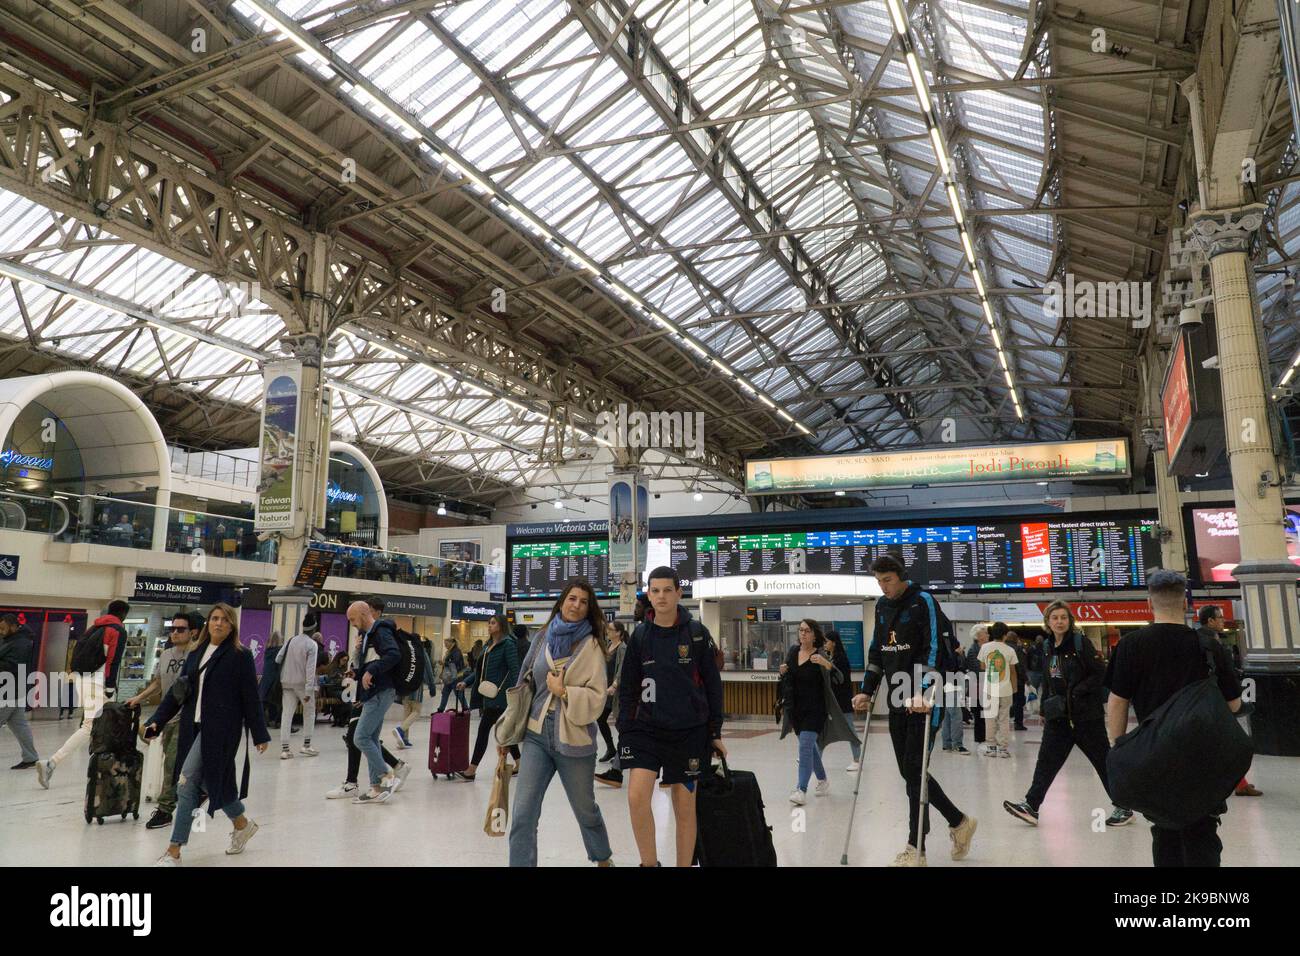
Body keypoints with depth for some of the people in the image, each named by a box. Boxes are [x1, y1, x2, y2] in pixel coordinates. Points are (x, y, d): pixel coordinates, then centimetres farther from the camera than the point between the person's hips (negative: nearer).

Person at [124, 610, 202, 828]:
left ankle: (165, 808, 1)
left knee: (173, 763, -8)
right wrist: (139, 698, 12)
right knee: (172, 762, 15)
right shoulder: (166, 654, 10)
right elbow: (157, 683, 22)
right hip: (167, 716, 8)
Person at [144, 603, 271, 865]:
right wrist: (156, 721, 2)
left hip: (219, 730, -6)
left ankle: (174, 851, 0)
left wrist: (260, 735, -6)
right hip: (193, 726, 6)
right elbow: (177, 691, 12)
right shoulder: (195, 654, 12)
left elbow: (250, 698, -7)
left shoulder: (240, 656, -5)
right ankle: (242, 823, 34)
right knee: (209, 780, 11)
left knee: (187, 783, -9)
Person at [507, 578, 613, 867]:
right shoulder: (542, 639, 5)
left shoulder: (591, 645, -5)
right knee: (523, 814, -6)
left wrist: (563, 691, -18)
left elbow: (596, 699, -9)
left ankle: (603, 858, 43)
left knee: (585, 809, 16)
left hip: (574, 739, -2)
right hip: (536, 735, 2)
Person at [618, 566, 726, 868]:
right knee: (636, 796, -14)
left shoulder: (697, 632, -1)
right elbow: (627, 689, 8)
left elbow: (713, 684, 3)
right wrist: (625, 732, 3)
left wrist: (715, 732, 3)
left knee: (685, 806, 6)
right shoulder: (640, 635, 3)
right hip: (646, 727, 1)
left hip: (689, 730, -1)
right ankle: (649, 862, 7)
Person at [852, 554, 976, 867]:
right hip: (898, 700, 7)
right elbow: (876, 652, 16)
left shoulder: (923, 602, -10)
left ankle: (915, 849, 3)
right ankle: (959, 822, 28)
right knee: (909, 771, 10)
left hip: (925, 700, -7)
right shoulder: (881, 606, 12)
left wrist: (923, 693, -26)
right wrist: (867, 691, 8)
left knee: (914, 771, -7)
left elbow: (934, 650, -17)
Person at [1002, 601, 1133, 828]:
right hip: (1058, 716, 6)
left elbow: (1100, 673, -14)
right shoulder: (1049, 648, 10)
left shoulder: (1081, 643, -9)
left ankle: (1124, 808, 20)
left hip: (1086, 714, -6)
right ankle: (1031, 805, 1)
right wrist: (1044, 710, 18)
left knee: (1103, 760, 6)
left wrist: (1075, 693, -19)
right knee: (1047, 760, 1)